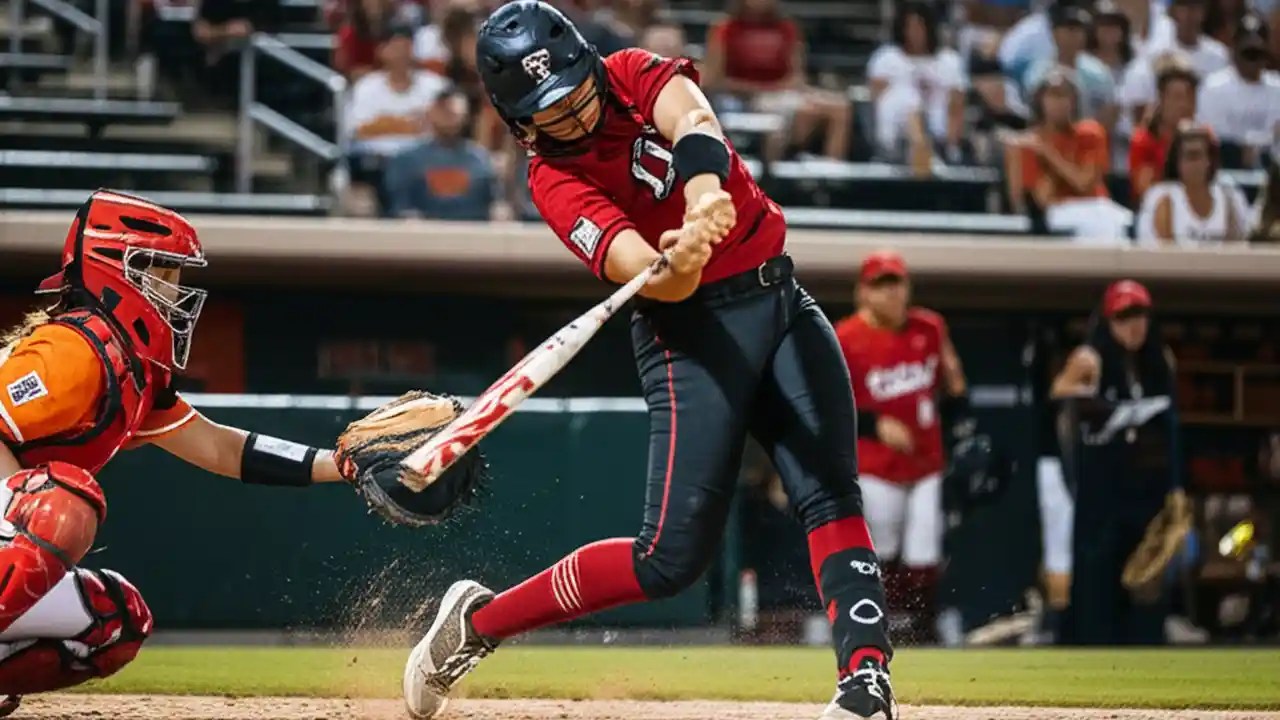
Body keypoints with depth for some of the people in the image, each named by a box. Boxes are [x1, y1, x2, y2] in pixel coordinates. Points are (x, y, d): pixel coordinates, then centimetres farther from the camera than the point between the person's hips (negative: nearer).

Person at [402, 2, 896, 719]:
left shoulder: (637, 74, -2)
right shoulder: (554, 180, -12)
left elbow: (692, 121, -26)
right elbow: (656, 282, -26)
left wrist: (705, 190, -47)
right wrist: (678, 265, -50)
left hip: (782, 301, 4)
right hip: (693, 331, -4)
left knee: (832, 492, -14)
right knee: (674, 555, -9)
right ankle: (479, 621, 7)